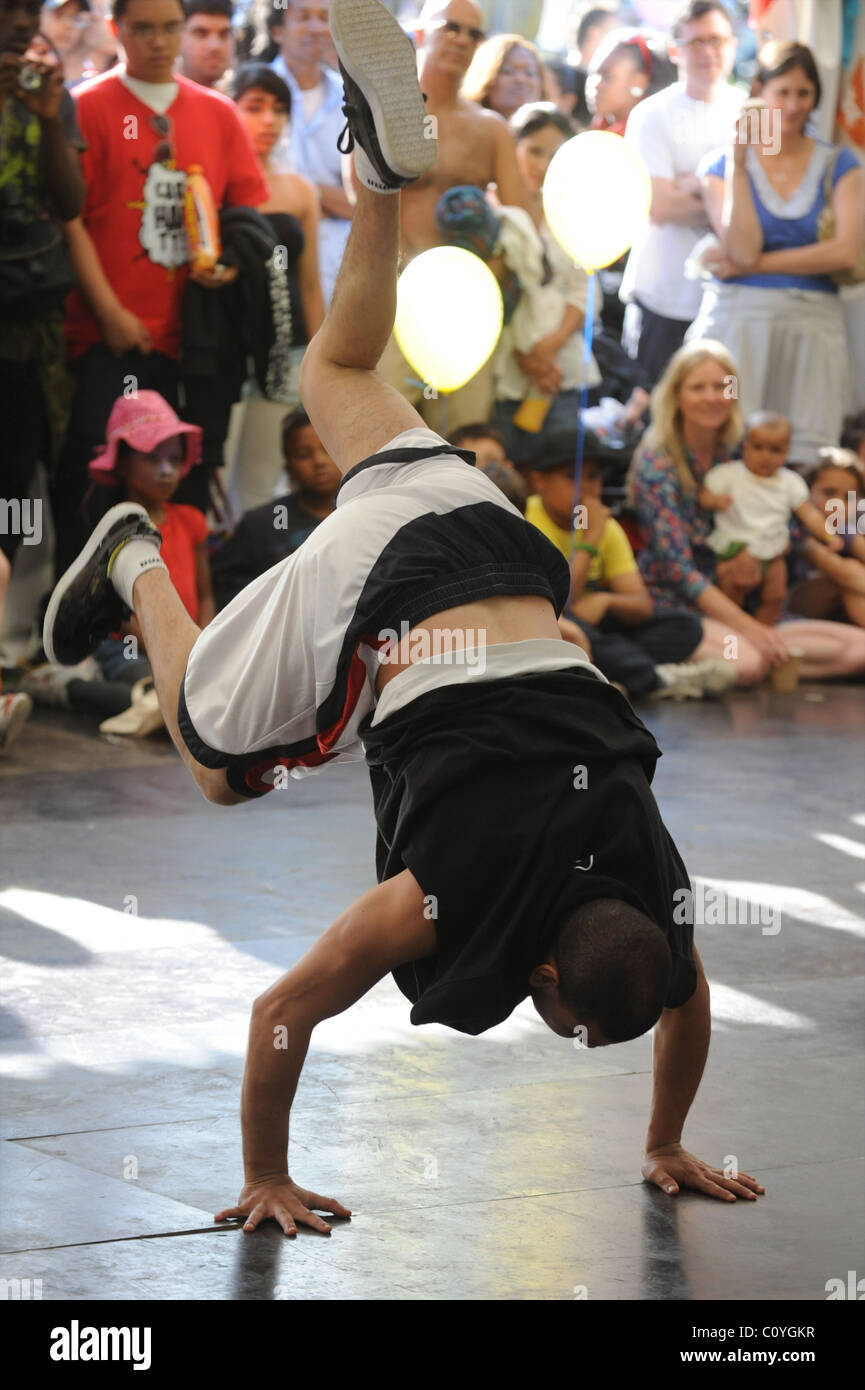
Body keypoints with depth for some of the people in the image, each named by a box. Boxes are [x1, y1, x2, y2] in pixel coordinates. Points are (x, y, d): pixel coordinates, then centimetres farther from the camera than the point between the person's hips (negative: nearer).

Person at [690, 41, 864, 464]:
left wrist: (757, 265, -6)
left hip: (812, 330, 1)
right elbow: (743, 249, -7)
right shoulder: (722, 164, 8)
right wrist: (739, 163, -7)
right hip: (737, 318, -1)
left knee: (803, 460, -7)